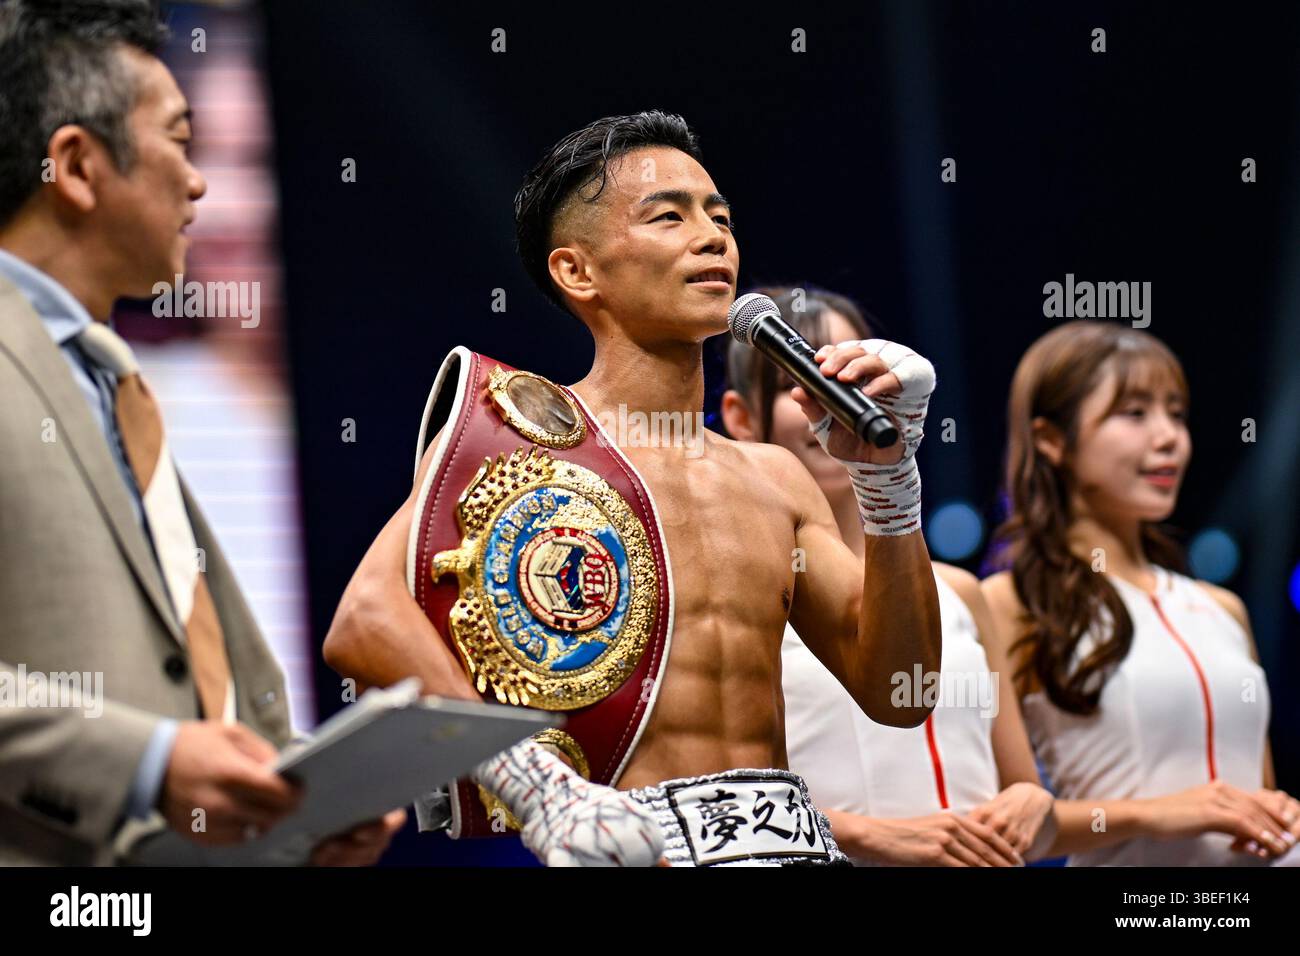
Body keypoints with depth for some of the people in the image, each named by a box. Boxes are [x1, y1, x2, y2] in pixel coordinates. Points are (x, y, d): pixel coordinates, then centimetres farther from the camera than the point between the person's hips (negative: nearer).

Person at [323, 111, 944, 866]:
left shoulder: (774, 478, 17)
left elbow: (895, 694, 13)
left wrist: (890, 477, 4)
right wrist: (544, 790, -23)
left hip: (792, 835, 5)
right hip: (630, 843, -5)